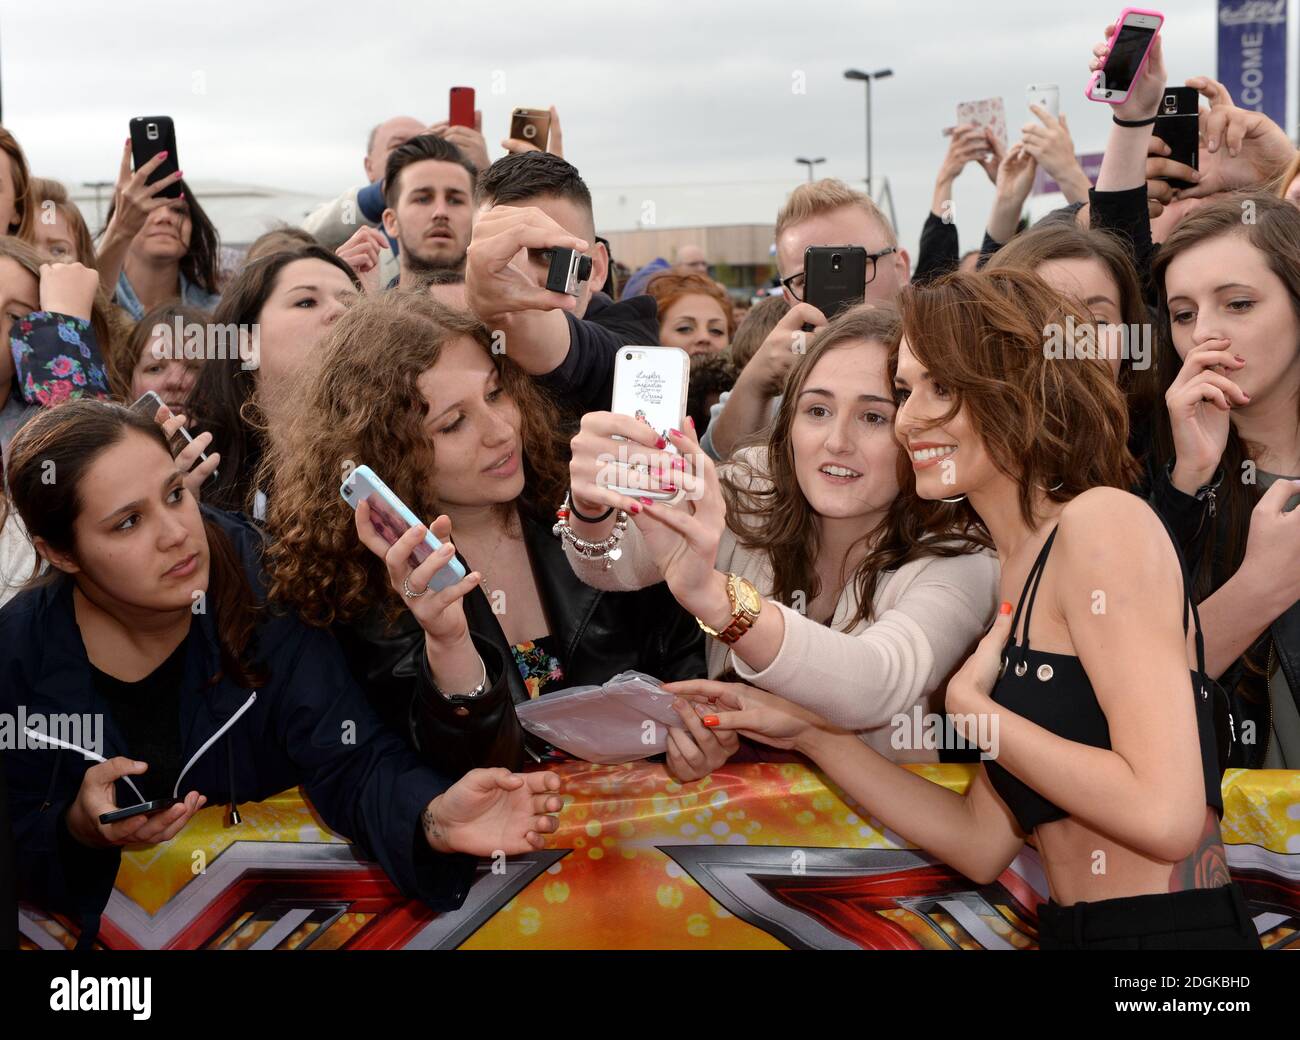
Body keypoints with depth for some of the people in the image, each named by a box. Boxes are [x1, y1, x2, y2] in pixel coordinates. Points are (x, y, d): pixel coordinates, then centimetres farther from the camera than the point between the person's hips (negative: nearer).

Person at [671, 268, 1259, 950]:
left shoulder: (1103, 520, -12)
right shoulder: (1020, 569, 11)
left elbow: (1166, 815, -21)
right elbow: (983, 845, 10)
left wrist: (969, 707, -11)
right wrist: (807, 732, 7)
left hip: (1173, 931, -7)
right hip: (1076, 933, 7)